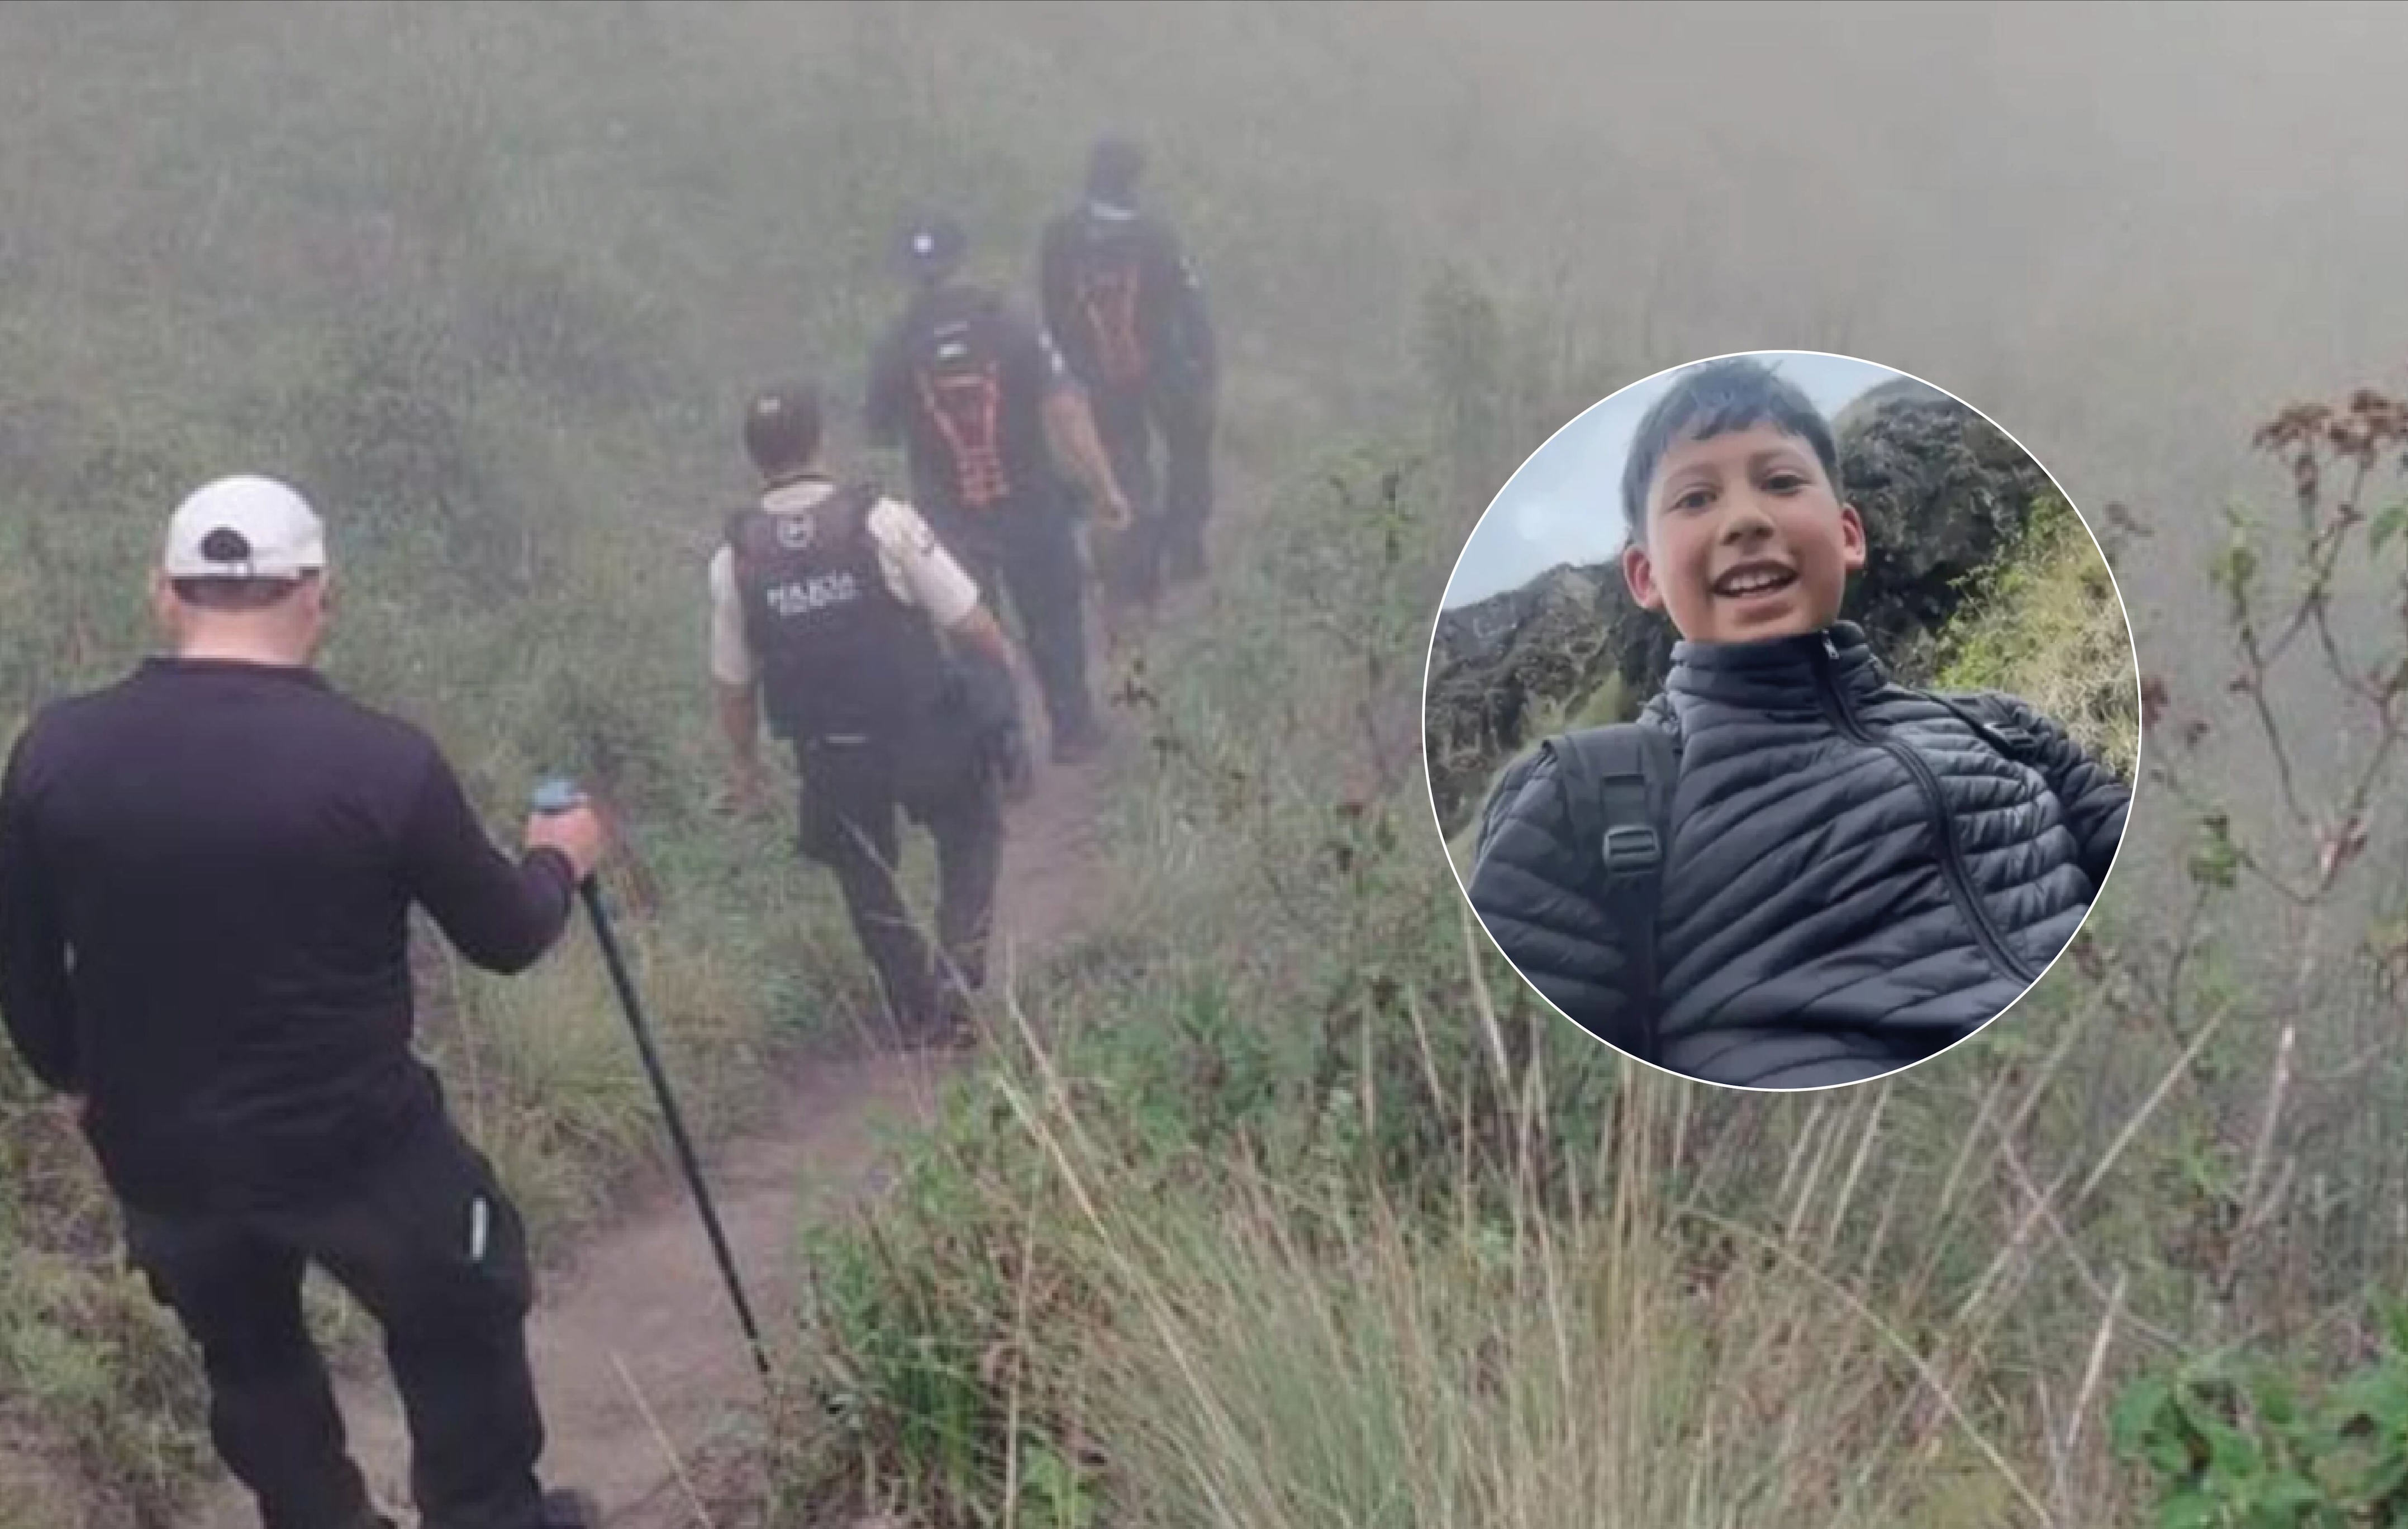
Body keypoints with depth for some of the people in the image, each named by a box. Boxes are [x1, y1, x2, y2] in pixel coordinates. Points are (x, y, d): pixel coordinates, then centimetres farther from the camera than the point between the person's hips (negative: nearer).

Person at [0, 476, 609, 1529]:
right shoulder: (381, 761, -19)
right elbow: (506, 939, -4)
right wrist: (557, 863, 18)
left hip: (159, 1156, 3)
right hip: (355, 1144, -3)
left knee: (246, 1359, 27)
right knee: (459, 1328, 22)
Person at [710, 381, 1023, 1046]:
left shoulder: (734, 559, -9)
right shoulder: (882, 520, -17)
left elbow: (733, 683, 2)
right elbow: (971, 624, -11)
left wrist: (745, 765, 19)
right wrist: (1005, 671, 10)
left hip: (832, 761, 2)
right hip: (928, 733, -2)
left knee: (865, 877, 26)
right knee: (972, 835, 25)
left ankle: (921, 1012, 35)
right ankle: (960, 962, 8)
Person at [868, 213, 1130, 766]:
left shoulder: (896, 351, -12)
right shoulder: (1011, 328, -14)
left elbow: (882, 433, 2)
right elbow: (1066, 411, -16)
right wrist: (1105, 488, -10)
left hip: (949, 519, 0)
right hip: (1029, 506, 0)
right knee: (1053, 620, 20)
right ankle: (1073, 732, 33)